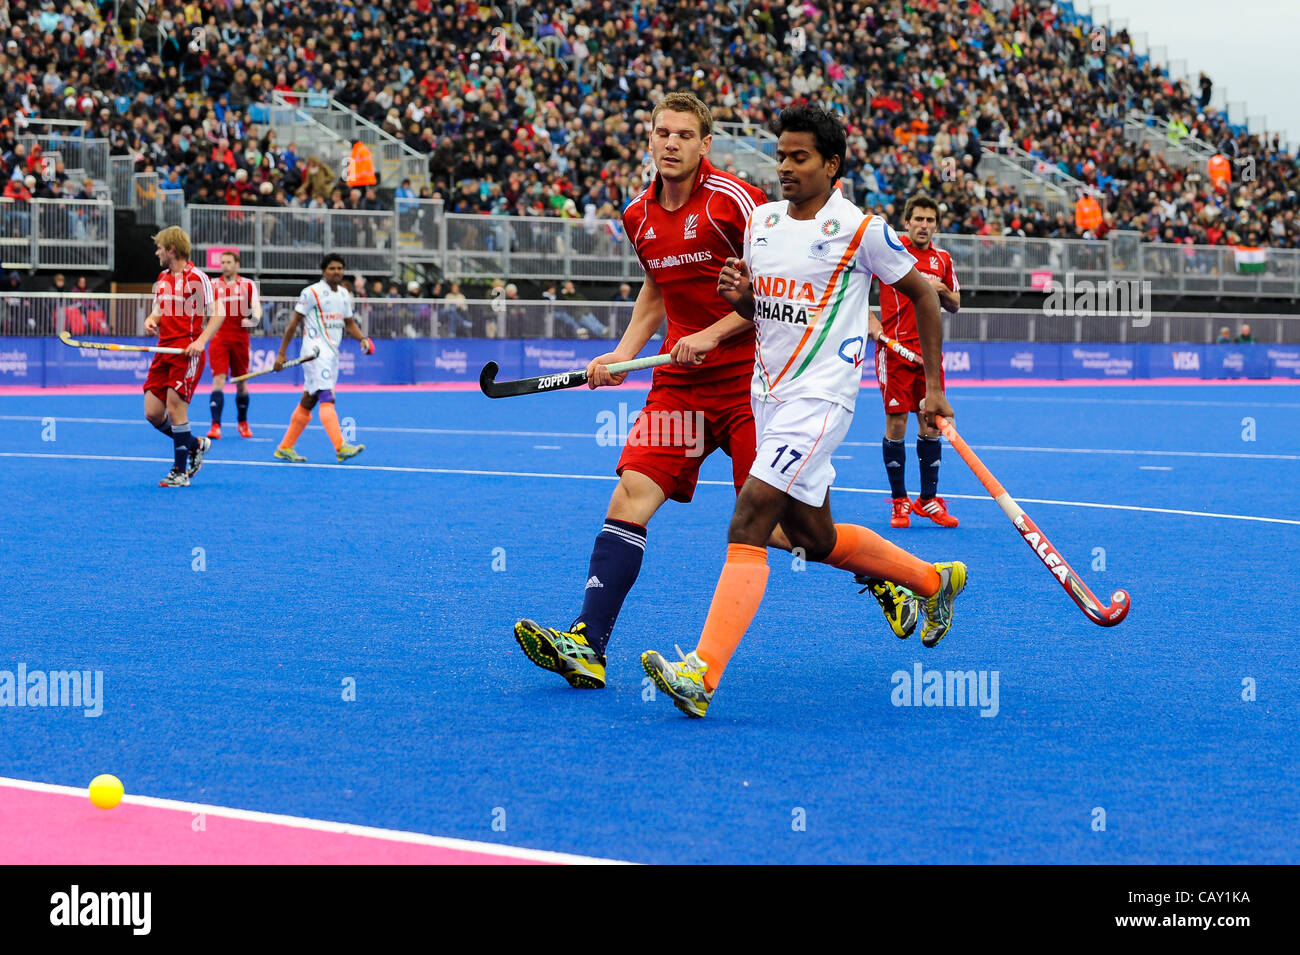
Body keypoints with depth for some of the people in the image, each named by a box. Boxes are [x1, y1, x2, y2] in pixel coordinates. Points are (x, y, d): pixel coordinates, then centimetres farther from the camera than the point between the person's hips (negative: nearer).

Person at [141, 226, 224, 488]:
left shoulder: (196, 277, -6)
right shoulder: (162, 278, 16)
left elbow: (217, 313, -8)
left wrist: (201, 341, -21)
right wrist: (151, 320, 3)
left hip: (187, 351, -8)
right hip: (164, 349, 8)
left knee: (175, 406, -11)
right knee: (153, 413, 1)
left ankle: (180, 472, -3)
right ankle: (195, 445, 23)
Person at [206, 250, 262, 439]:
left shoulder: (248, 285, 5)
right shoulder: (213, 286, 6)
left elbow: (256, 308, -4)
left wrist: (253, 319, -25)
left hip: (240, 339, 1)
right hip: (219, 338, -1)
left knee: (241, 383, 9)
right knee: (218, 380, -14)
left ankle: (242, 422, 28)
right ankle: (215, 425, -17)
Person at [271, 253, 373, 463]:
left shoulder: (344, 294, 15)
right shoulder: (311, 293, -6)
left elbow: (350, 323, 24)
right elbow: (294, 323, -4)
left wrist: (362, 339, 3)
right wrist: (281, 354, -5)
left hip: (332, 352, 8)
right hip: (315, 351, -8)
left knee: (308, 401, 11)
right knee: (327, 399, -19)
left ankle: (285, 448, 18)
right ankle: (340, 447, -30)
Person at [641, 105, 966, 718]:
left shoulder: (861, 230, -8)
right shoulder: (761, 220, 10)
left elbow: (922, 295, 3)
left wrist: (933, 387, 3)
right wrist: (737, 293, -3)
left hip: (819, 398, -8)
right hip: (768, 393, 8)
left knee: (749, 521, -21)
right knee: (814, 538, 16)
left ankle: (702, 675, -26)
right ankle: (933, 580, 40)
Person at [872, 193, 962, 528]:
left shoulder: (942, 259, 12)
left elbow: (955, 306, 19)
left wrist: (943, 291, -3)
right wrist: (870, 321, -11)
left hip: (929, 350, 4)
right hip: (894, 347, -4)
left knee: (930, 423, 3)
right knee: (896, 423, -4)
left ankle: (929, 499, 13)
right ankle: (899, 501, 7)